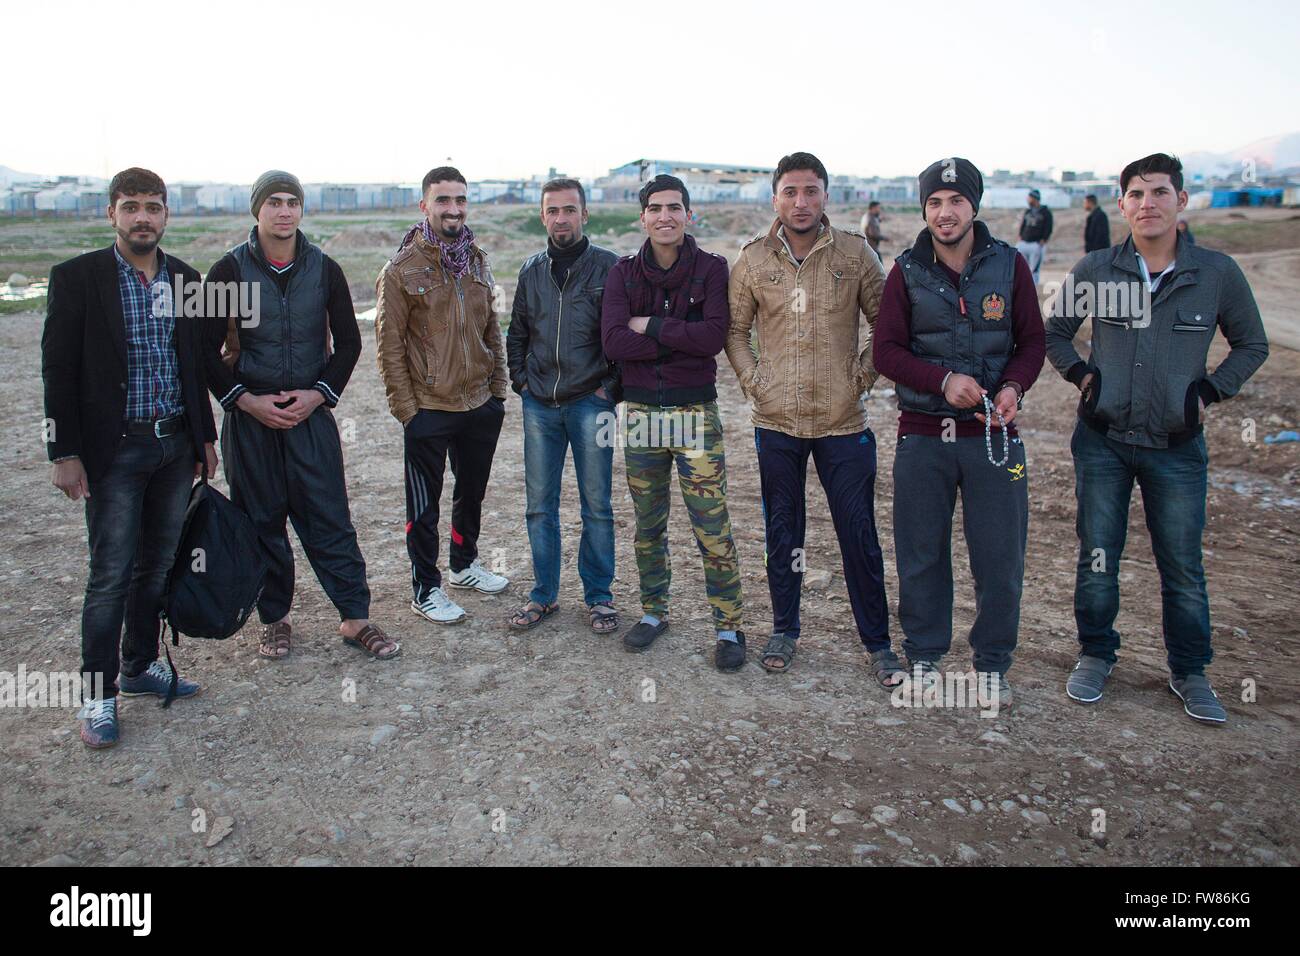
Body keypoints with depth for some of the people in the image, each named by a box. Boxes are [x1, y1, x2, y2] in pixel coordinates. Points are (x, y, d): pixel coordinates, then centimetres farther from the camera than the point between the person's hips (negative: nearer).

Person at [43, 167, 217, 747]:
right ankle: (97, 693, 11)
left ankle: (140, 666, 29)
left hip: (176, 444, 5)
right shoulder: (77, 277, -5)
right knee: (111, 575, -2)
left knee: (159, 565, 13)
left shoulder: (185, 278, 8)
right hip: (115, 448, -5)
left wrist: (205, 435, 14)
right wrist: (65, 453, -10)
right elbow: (58, 369, -6)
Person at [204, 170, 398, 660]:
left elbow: (348, 342, 8)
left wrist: (320, 393, -5)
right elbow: (207, 348, 1)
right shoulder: (230, 270, -1)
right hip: (250, 417, 0)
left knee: (330, 518, 0)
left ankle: (356, 618, 8)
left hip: (312, 414, 1)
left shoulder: (324, 269, 4)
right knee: (262, 520, 7)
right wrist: (245, 400, -10)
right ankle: (275, 619, 22)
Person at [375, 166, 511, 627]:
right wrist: (405, 406, -11)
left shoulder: (477, 262, 8)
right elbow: (389, 343, -9)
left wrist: (498, 385, 10)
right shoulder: (402, 269, -9)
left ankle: (464, 563, 40)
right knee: (424, 505, 5)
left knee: (472, 491, 20)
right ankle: (425, 589, 19)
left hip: (481, 404, 6)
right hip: (429, 410, -6)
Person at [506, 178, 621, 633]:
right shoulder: (531, 270, 10)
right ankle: (544, 594, 21)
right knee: (540, 504, 8)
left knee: (597, 505, 3)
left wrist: (610, 386, -7)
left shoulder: (608, 266, -3)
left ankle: (599, 595, 17)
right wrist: (520, 381, 9)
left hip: (590, 403, -4)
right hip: (539, 404, 4)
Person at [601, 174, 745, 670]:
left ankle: (729, 626, 10)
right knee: (648, 526, 14)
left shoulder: (712, 268, -2)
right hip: (641, 413, 3)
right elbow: (613, 341, -10)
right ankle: (653, 612, 31)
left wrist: (651, 326, -12)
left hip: (695, 414, -3)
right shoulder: (624, 272, 4)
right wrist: (682, 341, -14)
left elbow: (714, 336, -16)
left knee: (713, 530, -3)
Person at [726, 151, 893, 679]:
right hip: (777, 420, 1)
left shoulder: (854, 253, -1)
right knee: (782, 532, 12)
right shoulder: (753, 259, 2)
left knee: (859, 535, 4)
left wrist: (864, 373, -3)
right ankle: (784, 630, 29)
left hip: (843, 421, -1)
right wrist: (751, 379, 0)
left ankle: (877, 642, 18)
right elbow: (733, 328, 11)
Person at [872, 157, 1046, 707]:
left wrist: (1013, 386, -13)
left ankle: (992, 666, 23)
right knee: (921, 555, 8)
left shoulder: (1009, 266, 3)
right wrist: (944, 380, -17)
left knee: (1000, 557, 4)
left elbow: (1032, 340, 7)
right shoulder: (906, 273, 2)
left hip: (992, 433, 0)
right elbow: (886, 351, -2)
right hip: (922, 435, 0)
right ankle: (924, 657, 27)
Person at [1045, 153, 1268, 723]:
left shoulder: (1218, 273, -3)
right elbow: (1055, 333, 14)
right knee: (1097, 559, 8)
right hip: (1102, 442, 0)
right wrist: (1082, 375, -1)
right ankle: (1096, 655, 28)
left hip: (1177, 447, 0)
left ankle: (1189, 672, 27)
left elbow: (1251, 345, 12)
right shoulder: (1094, 270, -2)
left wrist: (1211, 389, -1)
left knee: (1183, 568, 8)